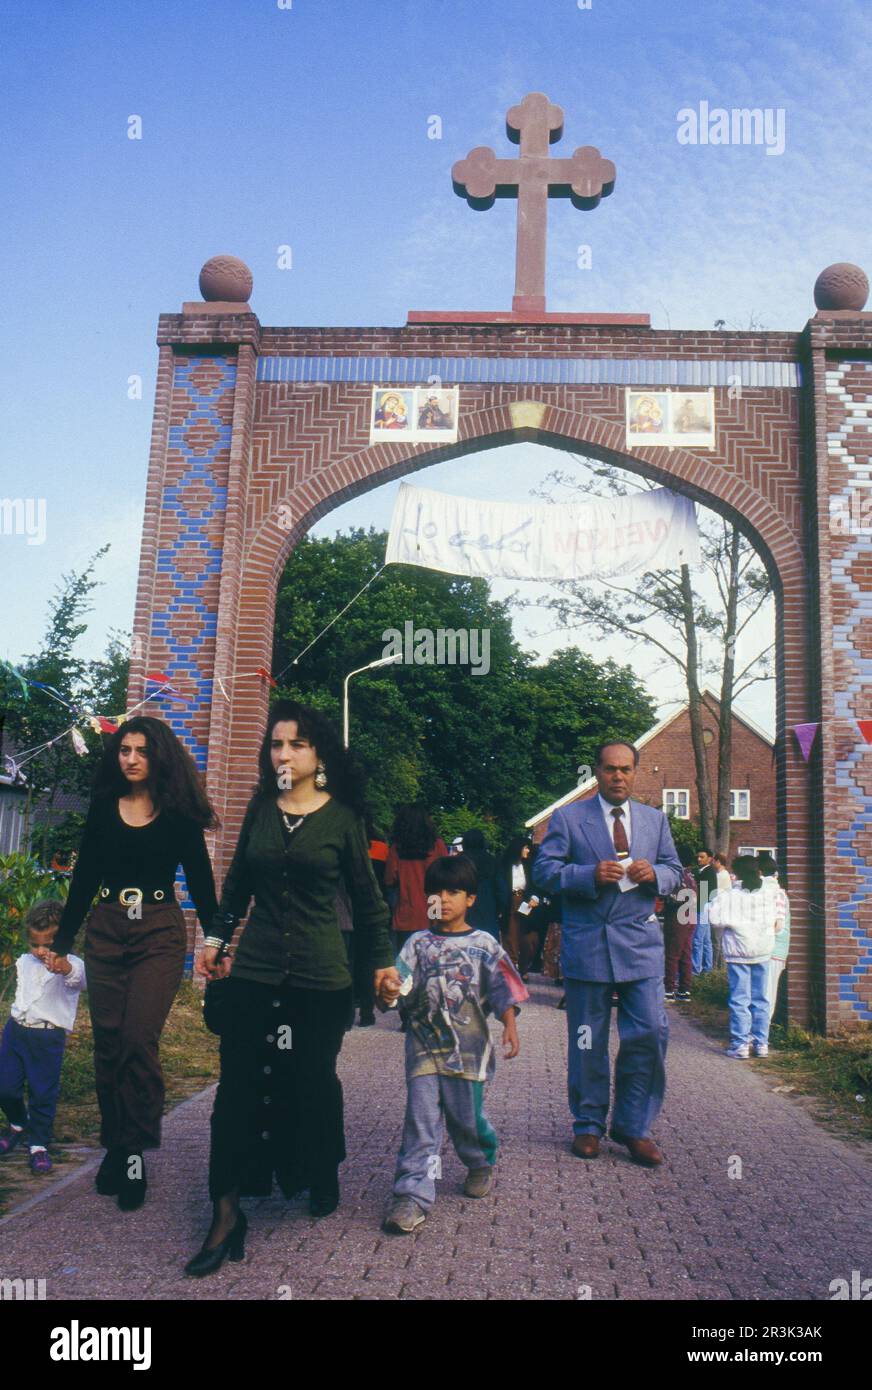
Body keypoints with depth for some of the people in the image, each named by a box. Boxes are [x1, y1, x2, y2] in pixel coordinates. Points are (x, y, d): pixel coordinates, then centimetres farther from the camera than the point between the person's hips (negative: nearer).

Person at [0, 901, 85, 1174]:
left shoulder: (71, 965, -14)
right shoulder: (24, 962, 7)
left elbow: (77, 976, -39)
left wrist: (64, 968, -62)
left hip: (48, 1037, -5)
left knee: (43, 1093, 0)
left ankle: (39, 1144, 18)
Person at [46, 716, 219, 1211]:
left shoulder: (178, 813, -2)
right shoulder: (104, 807, 7)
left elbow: (200, 879, 0)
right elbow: (85, 877, 12)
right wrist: (63, 941, 11)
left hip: (160, 932, -3)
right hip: (106, 929, 3)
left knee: (138, 1040, -10)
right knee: (108, 1042, 6)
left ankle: (135, 1151, 2)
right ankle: (116, 1145, 19)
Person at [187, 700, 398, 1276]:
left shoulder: (342, 817, -3)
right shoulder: (261, 808, 5)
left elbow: (367, 895, 4)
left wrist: (383, 959, 4)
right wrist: (218, 937, 13)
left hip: (320, 975, -2)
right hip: (254, 969, 3)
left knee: (313, 1081, 7)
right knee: (240, 1085, -2)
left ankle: (322, 1177, 34)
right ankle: (227, 1215, 6)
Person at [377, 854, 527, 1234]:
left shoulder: (483, 944, 2)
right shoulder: (419, 943, 5)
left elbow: (502, 988, 2)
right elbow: (403, 981, -4)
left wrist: (510, 1026, -7)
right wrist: (389, 990, -25)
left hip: (468, 1046, -1)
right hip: (424, 1045, 1)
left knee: (467, 1115, 9)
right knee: (421, 1120, -4)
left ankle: (481, 1164, 39)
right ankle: (412, 1194, -2)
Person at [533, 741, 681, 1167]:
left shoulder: (655, 819, 13)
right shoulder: (568, 818, 2)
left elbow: (674, 871, 15)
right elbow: (544, 870, -4)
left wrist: (655, 873, -8)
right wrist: (590, 875, -19)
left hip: (640, 943, 2)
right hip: (586, 943, -2)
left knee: (651, 1033, -4)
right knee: (587, 1043, 6)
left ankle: (633, 1126, 13)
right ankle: (588, 1125, 23)